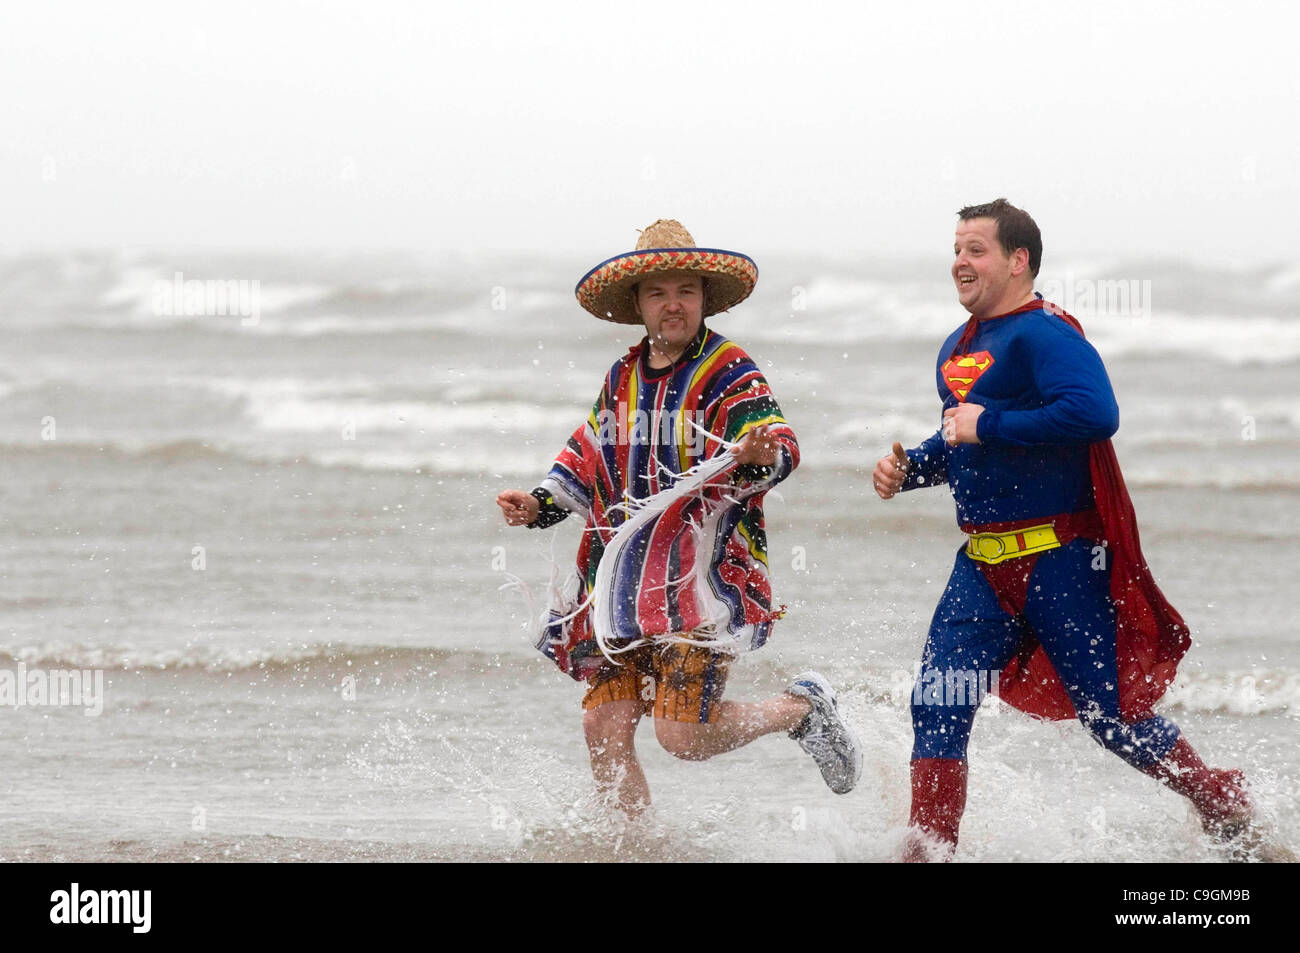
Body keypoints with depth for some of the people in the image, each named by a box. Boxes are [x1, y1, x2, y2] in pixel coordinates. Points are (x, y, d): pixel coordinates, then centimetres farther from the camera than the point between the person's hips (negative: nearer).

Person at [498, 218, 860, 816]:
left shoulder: (730, 375, -6)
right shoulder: (623, 379, 13)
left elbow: (779, 448, -20)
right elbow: (585, 462, 24)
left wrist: (761, 454, -43)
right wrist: (539, 507, 8)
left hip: (704, 580, -6)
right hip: (621, 584, 6)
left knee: (682, 734, -13)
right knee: (604, 730, -2)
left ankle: (801, 709, 13)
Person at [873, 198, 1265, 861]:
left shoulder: (1044, 333, -13)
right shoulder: (957, 349, 15)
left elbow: (1096, 413, -30)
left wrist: (988, 426, -23)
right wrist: (909, 468, 10)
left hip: (1059, 560, -8)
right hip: (982, 563, 8)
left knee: (1110, 713, 0)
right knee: (937, 706, -4)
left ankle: (1228, 810, 20)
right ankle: (929, 850, 0)